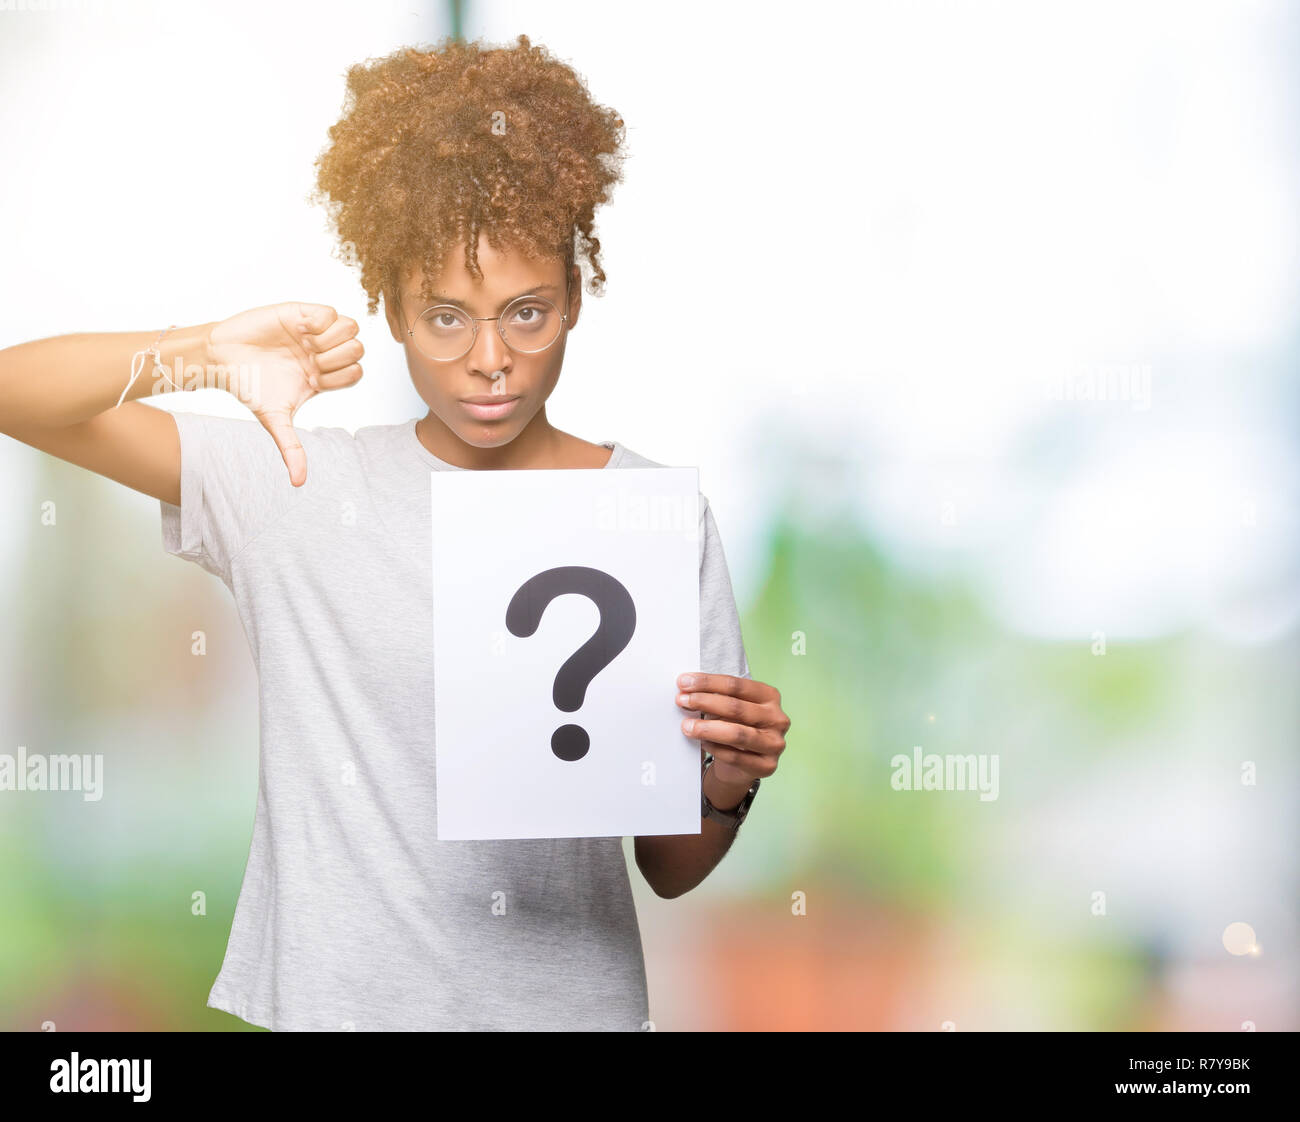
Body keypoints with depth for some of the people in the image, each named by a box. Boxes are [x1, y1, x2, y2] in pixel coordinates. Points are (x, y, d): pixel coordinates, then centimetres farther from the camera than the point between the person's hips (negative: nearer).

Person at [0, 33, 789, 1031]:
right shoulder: (303, 481, -3)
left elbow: (673, 872, 2)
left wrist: (728, 783, -20)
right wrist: (208, 355, -26)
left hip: (571, 1001, 0)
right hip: (332, 995, 0)